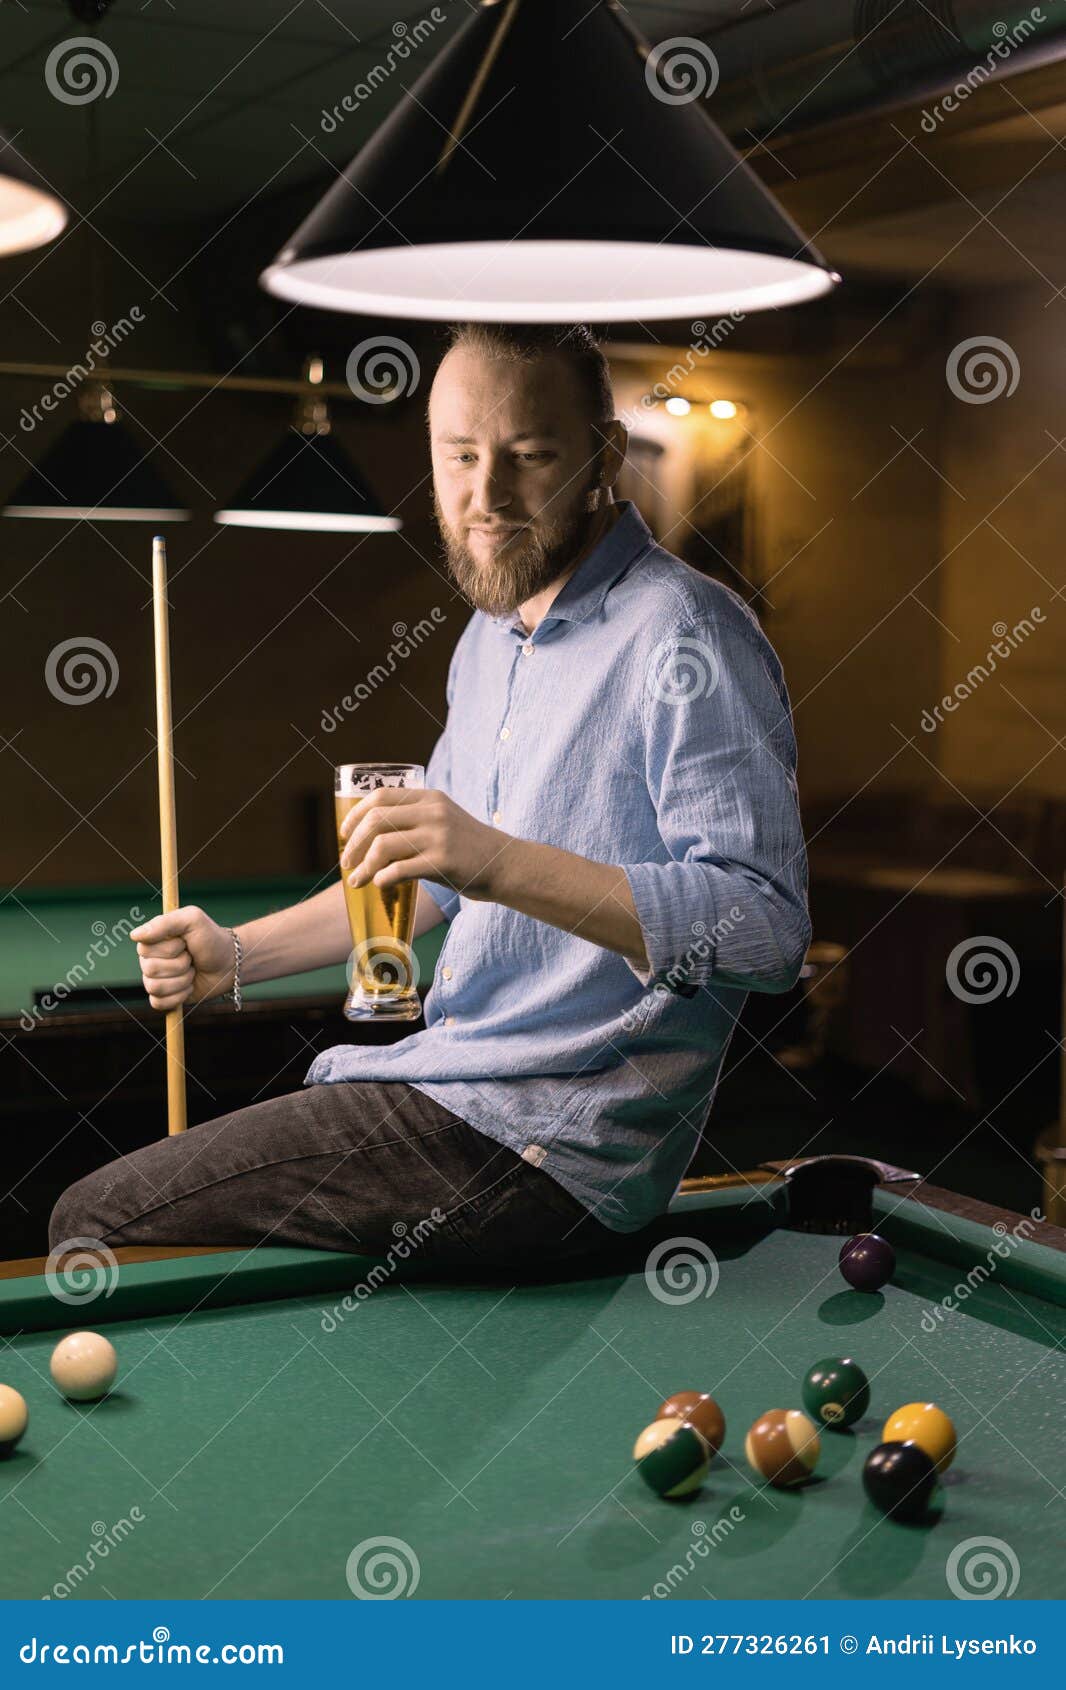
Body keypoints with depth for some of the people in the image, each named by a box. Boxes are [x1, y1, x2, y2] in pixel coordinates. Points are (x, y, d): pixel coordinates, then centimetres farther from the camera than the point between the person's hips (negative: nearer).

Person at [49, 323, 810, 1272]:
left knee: (99, 1226, -8)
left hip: (550, 1151, -9)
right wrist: (238, 955, 14)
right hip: (454, 1085, 9)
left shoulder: (682, 634, -16)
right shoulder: (489, 637, 13)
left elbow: (771, 932, -26)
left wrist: (505, 863, -35)